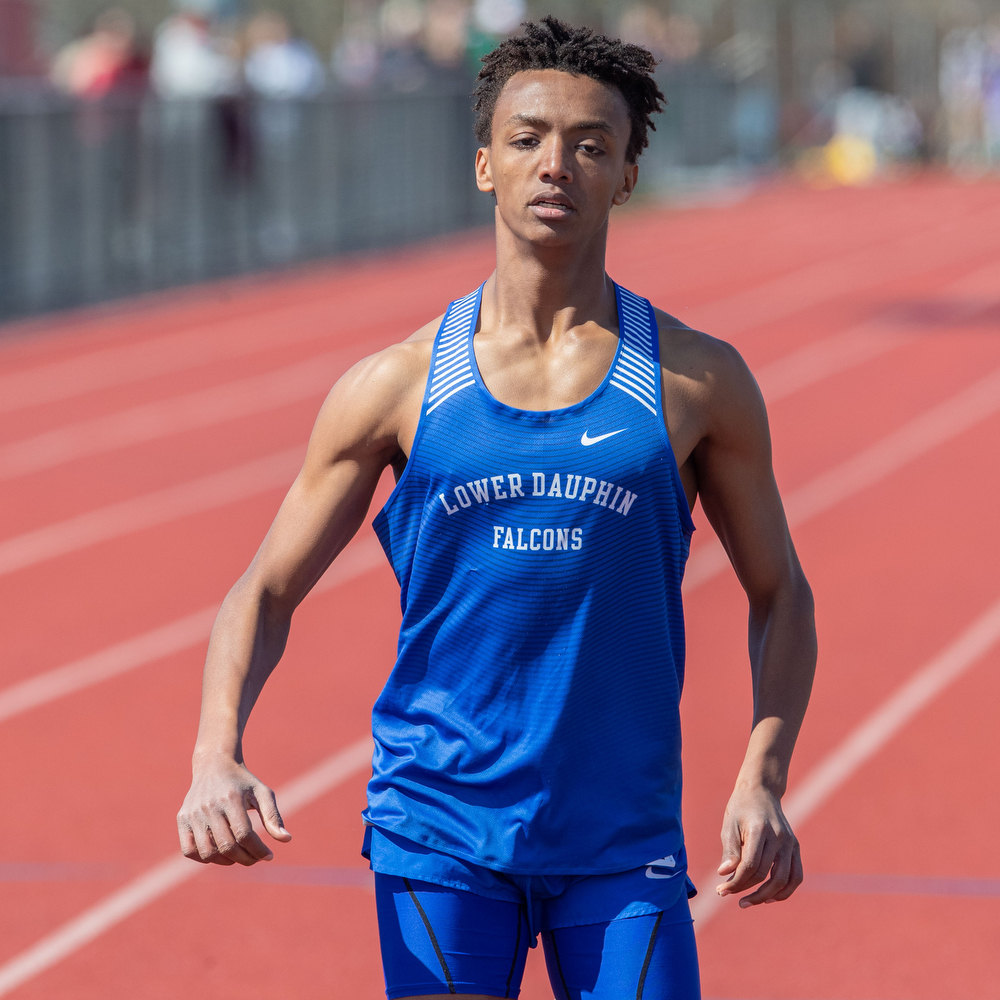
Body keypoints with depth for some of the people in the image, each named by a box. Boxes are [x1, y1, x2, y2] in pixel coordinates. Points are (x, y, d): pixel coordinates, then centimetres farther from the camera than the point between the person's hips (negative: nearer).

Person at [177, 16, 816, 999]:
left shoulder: (698, 381, 1)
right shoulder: (398, 385, 1)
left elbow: (779, 594, 11)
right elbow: (265, 592, 5)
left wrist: (761, 783, -3)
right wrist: (216, 762, -12)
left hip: (623, 845, 1)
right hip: (437, 831, 0)